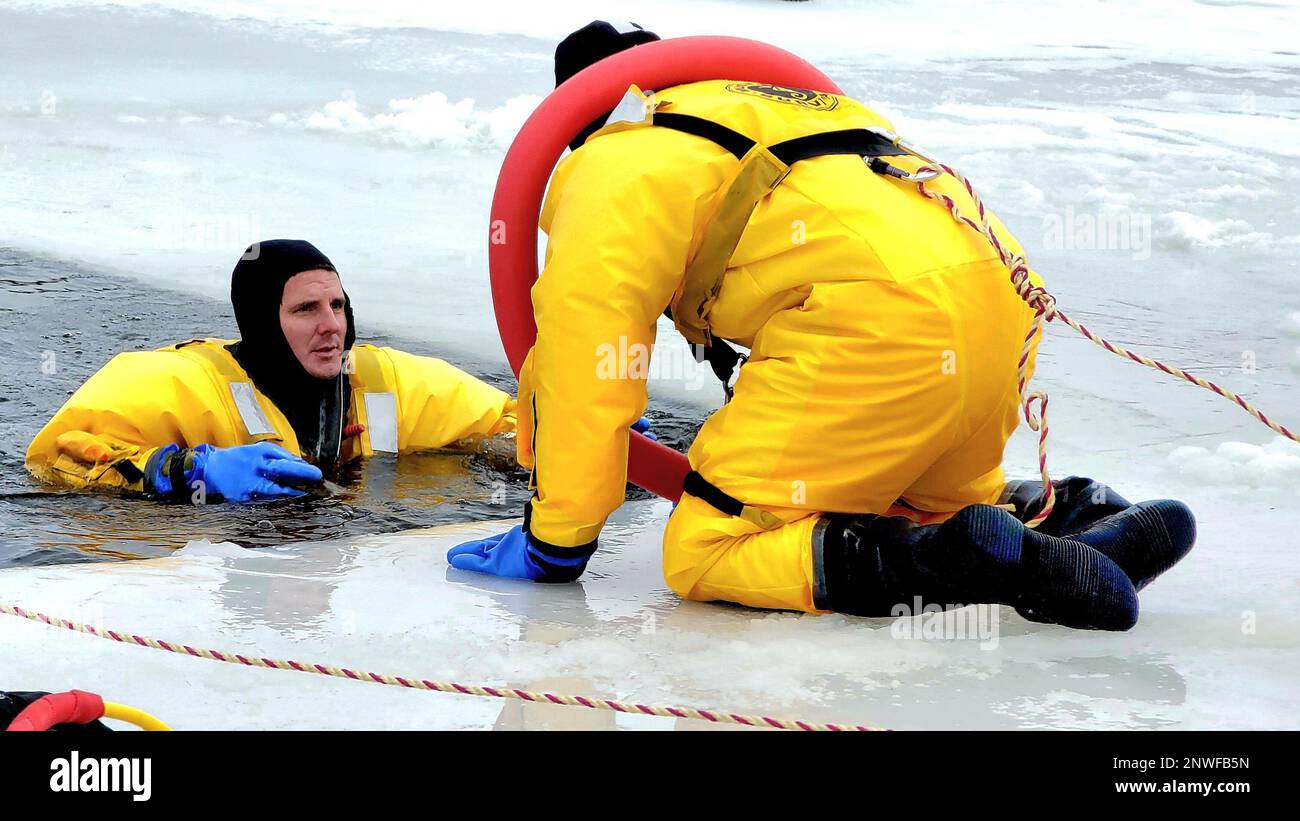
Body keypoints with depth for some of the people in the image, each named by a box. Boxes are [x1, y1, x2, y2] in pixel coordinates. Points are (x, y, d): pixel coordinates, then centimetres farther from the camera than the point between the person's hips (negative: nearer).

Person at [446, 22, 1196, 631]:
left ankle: (975, 560, -21)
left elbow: (584, 363, 4)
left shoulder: (613, 171, 9)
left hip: (884, 322, -9)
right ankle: (1080, 519, 4)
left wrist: (554, 542, 11)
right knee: (923, 506, 32)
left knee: (707, 554, -3)